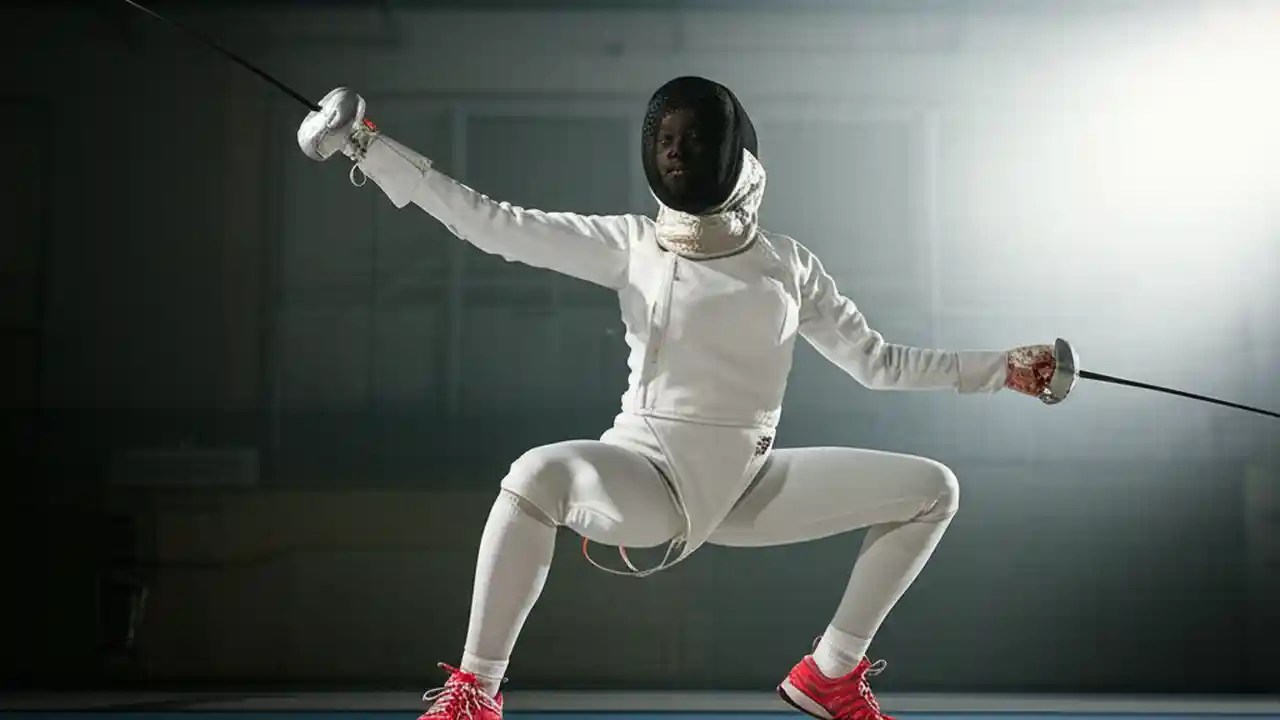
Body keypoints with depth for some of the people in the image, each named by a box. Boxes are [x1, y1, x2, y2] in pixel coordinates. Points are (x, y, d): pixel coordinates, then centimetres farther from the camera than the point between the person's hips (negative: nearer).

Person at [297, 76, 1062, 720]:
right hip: (645, 471, -3)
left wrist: (1003, 368, -1)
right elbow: (493, 223, -9)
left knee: (933, 488, -6)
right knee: (541, 472, -38)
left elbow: (878, 363, 8)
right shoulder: (630, 243, -3)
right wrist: (371, 148, -15)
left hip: (748, 486, 4)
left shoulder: (788, 262, 4)